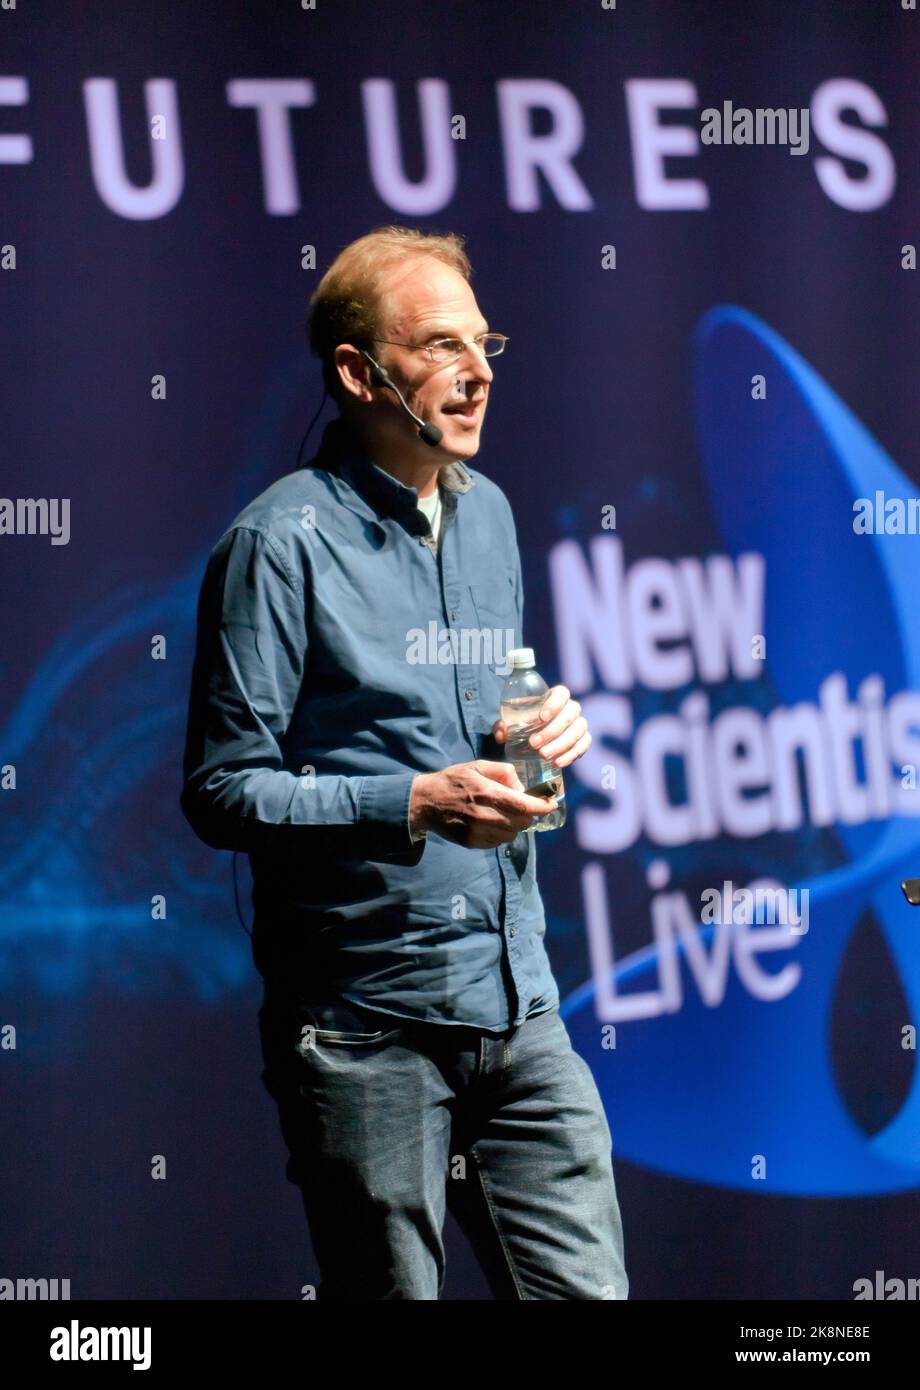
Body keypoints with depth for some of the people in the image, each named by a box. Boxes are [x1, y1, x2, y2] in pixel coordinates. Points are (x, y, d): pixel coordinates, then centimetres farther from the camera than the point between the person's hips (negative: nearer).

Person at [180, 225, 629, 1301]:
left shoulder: (489, 514, 14)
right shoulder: (283, 542, -9)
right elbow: (222, 790, -12)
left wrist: (545, 729, 4)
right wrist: (418, 804, -22)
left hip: (517, 1002, 6)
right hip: (366, 1023, -6)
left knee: (587, 1289, 2)